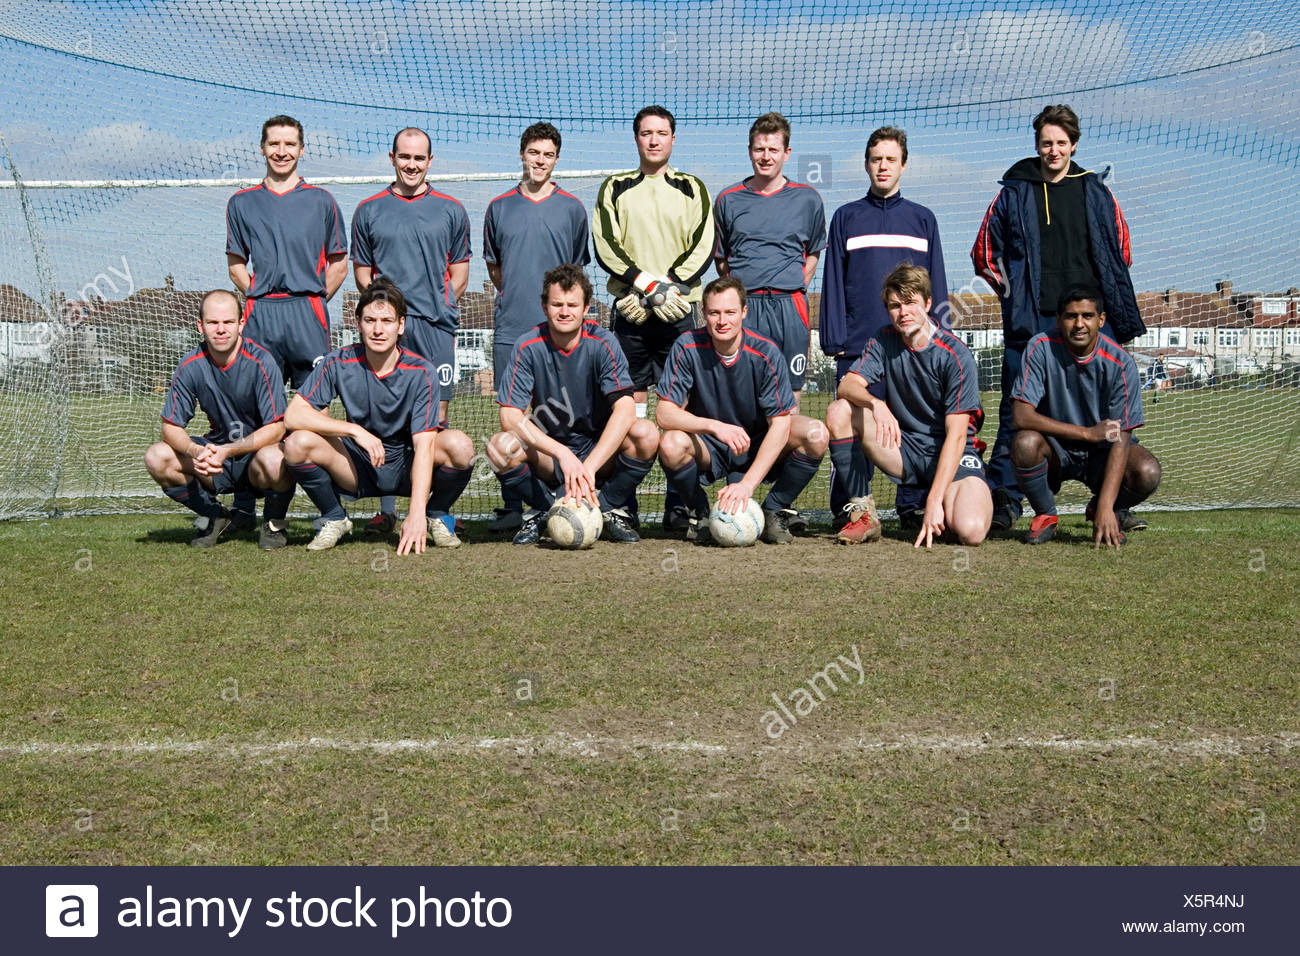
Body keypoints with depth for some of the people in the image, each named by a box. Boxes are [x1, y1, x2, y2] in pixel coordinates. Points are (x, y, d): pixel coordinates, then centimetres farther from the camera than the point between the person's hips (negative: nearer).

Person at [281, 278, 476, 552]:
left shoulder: (421, 372, -15)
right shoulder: (339, 363, -10)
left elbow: (424, 444, -23)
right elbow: (294, 415, -16)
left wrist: (417, 513, -34)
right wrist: (355, 430, -26)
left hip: (408, 468, -1)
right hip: (358, 467, 1)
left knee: (459, 445, -30)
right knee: (298, 443, -25)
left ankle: (437, 515, 1)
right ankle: (334, 519, 3)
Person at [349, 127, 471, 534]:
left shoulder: (451, 210, 11)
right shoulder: (369, 211, 11)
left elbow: (460, 271, 14)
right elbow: (361, 270, 15)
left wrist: (442, 306, 2)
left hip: (435, 323, 0)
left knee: (435, 419, -1)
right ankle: (386, 509, 5)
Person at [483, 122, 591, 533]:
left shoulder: (572, 208, 7)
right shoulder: (499, 208, 10)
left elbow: (577, 268, 14)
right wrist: (514, 296, 12)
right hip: (510, 328, 1)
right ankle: (512, 507, 5)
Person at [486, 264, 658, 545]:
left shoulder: (602, 343, -12)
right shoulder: (528, 347, -10)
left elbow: (625, 409, -23)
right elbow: (509, 415, -18)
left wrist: (588, 467, -35)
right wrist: (563, 454, -32)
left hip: (601, 450, 0)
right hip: (548, 455, 0)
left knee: (646, 434, -30)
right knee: (501, 446, -30)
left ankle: (610, 509, -3)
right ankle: (544, 511, -1)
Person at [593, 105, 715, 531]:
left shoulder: (692, 189, 13)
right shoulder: (615, 189, 13)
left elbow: (703, 248, 4)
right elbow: (604, 246, 3)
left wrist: (670, 288, -10)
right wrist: (647, 283, -10)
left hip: (680, 309, 0)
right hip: (629, 308, 0)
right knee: (628, 402, -2)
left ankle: (677, 504, -2)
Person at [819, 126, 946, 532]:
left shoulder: (922, 219, 14)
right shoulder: (847, 217, 11)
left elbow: (937, 285, 14)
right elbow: (834, 282, 7)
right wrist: (834, 338, -2)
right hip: (858, 345, -1)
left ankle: (913, 507, 8)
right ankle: (849, 511, 5)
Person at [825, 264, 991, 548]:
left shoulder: (955, 356, -16)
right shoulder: (885, 341, 0)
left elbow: (956, 435, -20)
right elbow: (848, 385, -11)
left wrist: (934, 500, -28)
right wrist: (876, 404, -35)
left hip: (951, 454, -4)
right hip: (904, 447, 4)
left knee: (970, 531, -31)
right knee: (839, 411, -19)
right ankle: (863, 514, -12)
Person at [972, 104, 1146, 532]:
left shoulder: (1096, 193, 11)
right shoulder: (1013, 192, 7)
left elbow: (1121, 250, 19)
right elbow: (984, 251, 13)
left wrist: (1111, 303, 10)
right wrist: (1012, 291, 4)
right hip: (1031, 321, -1)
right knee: (1017, 411, -3)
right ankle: (1004, 501, 3)